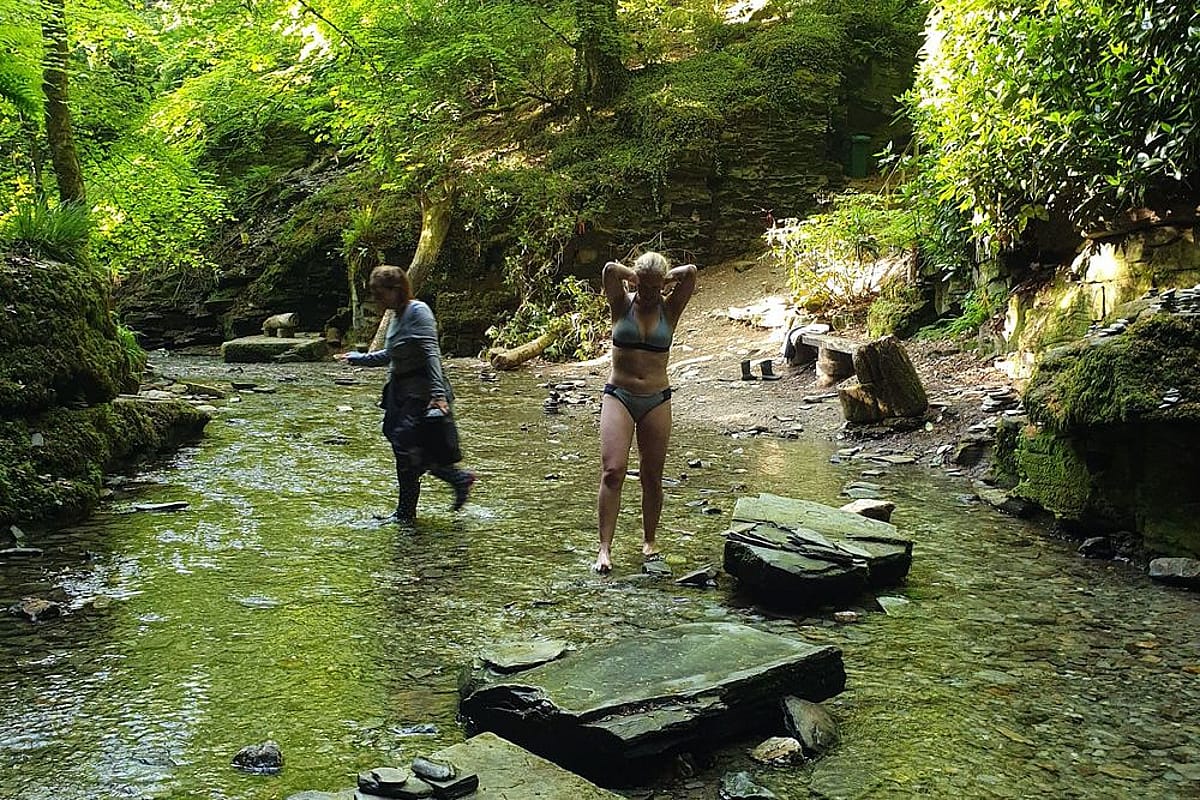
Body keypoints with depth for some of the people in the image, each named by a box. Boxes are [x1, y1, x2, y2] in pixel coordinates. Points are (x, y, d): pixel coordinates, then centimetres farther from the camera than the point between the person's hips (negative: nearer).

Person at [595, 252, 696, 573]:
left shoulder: (669, 309, 4)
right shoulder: (622, 305, 1)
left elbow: (690, 272, -10)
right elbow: (610, 269, -16)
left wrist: (665, 280, 4)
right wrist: (635, 278, -1)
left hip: (657, 400, 2)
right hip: (618, 396, -2)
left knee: (652, 476, 8)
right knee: (612, 470, -14)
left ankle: (648, 541, 24)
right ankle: (604, 548, -14)